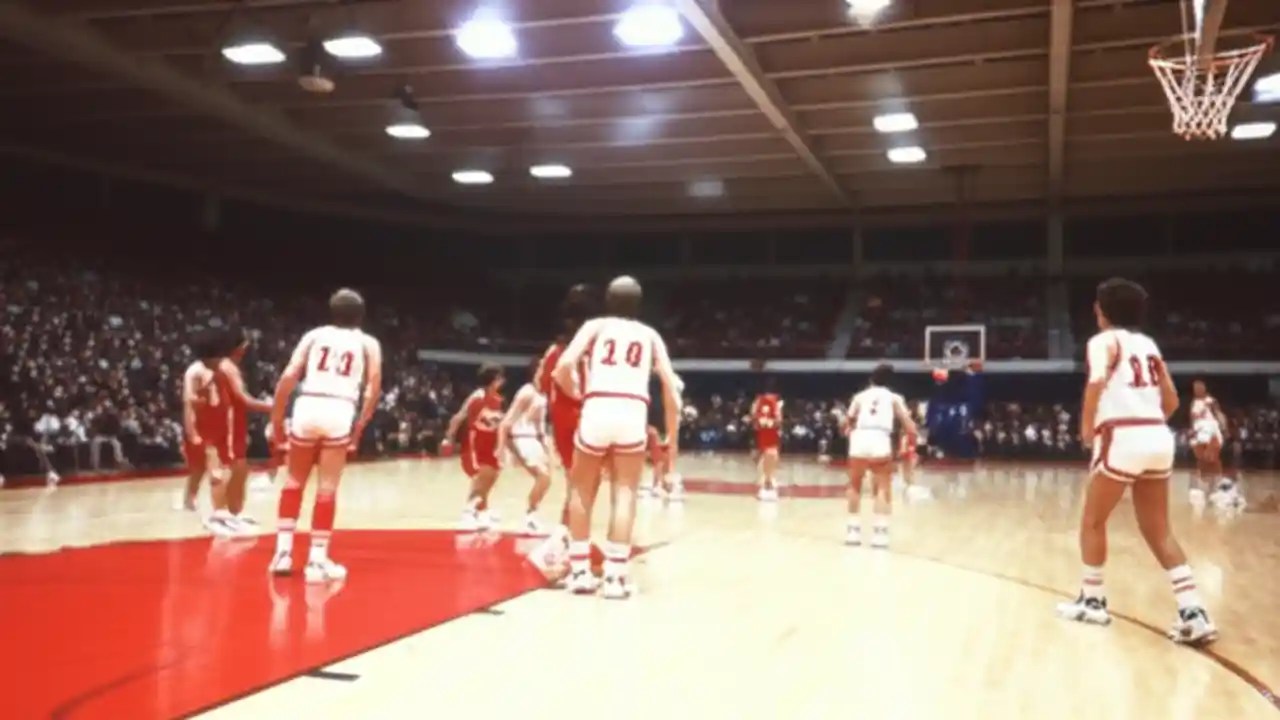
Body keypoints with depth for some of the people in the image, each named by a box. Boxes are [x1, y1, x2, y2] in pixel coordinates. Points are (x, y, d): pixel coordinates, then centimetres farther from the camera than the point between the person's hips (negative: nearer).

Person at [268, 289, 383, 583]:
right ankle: (317, 559, 7)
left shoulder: (314, 335, 17)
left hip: (306, 407, 2)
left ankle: (283, 552, 18)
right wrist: (360, 426, 11)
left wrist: (276, 420, 10)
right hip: (340, 412, -1)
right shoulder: (368, 343, 16)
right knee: (327, 488, 6)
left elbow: (289, 376, 6)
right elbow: (374, 388, 4)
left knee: (294, 481, 19)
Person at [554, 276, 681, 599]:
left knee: (582, 491, 18)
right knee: (624, 494, 7)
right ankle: (615, 576, 2)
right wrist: (672, 437, 18)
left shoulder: (595, 326, 16)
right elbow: (670, 387, 12)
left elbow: (564, 367, 0)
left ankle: (580, 571, 18)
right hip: (633, 414, 0)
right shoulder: (650, 335, 20)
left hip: (596, 411, 0)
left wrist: (577, 393, 19)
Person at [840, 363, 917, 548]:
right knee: (883, 488, 13)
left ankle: (853, 530, 19)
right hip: (880, 441, -2)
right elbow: (910, 429, 10)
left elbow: (844, 425, 22)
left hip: (859, 440, 2)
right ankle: (879, 531, 1)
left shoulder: (860, 396, 23)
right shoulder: (894, 398, 19)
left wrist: (847, 429, 43)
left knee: (855, 486, 21)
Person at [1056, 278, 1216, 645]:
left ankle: (1092, 600, 20)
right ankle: (1194, 612, 3)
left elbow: (1097, 383, -19)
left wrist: (1086, 429, -8)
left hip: (1123, 438, -7)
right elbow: (1172, 401, 18)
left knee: (1093, 521, 12)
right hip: (1159, 437, 7)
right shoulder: (1149, 345, 20)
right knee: (1159, 530, 12)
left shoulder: (1103, 341, 1)